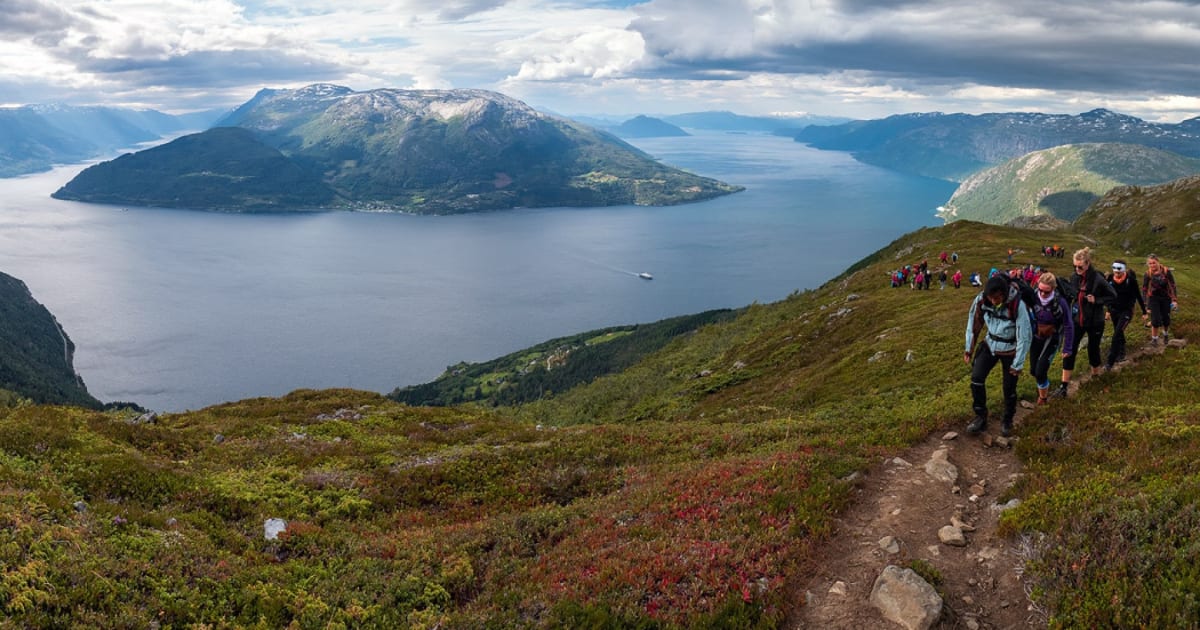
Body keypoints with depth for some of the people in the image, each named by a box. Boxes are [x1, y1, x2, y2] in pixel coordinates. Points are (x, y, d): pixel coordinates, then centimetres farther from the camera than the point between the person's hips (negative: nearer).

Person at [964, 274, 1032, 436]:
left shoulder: (1017, 305, -30)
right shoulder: (981, 300, -19)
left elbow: (1024, 336, -21)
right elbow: (974, 322, -1)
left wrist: (1018, 364, -15)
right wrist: (969, 348, 4)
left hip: (1009, 350, -3)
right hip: (989, 344, 4)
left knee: (1008, 388, 5)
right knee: (976, 379, -7)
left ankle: (1007, 421, 31)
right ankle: (981, 417, 13)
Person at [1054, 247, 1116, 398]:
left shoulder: (1097, 279, -20)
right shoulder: (1074, 277, -4)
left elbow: (1112, 296, -10)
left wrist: (1096, 300, -21)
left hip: (1094, 321, -4)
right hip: (1077, 319, 4)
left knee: (1093, 349, 13)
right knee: (1069, 351, -3)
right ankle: (1064, 386, -1)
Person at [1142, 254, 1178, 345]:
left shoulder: (1166, 271, -14)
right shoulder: (1148, 274, -12)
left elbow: (1172, 285, -8)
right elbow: (1144, 289, -7)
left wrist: (1174, 299, -12)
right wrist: (1144, 303, -10)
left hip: (1166, 298, 1)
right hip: (1154, 299, -1)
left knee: (1166, 319, 10)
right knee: (1155, 320, -10)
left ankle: (1166, 334, 40)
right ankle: (1154, 339, 8)